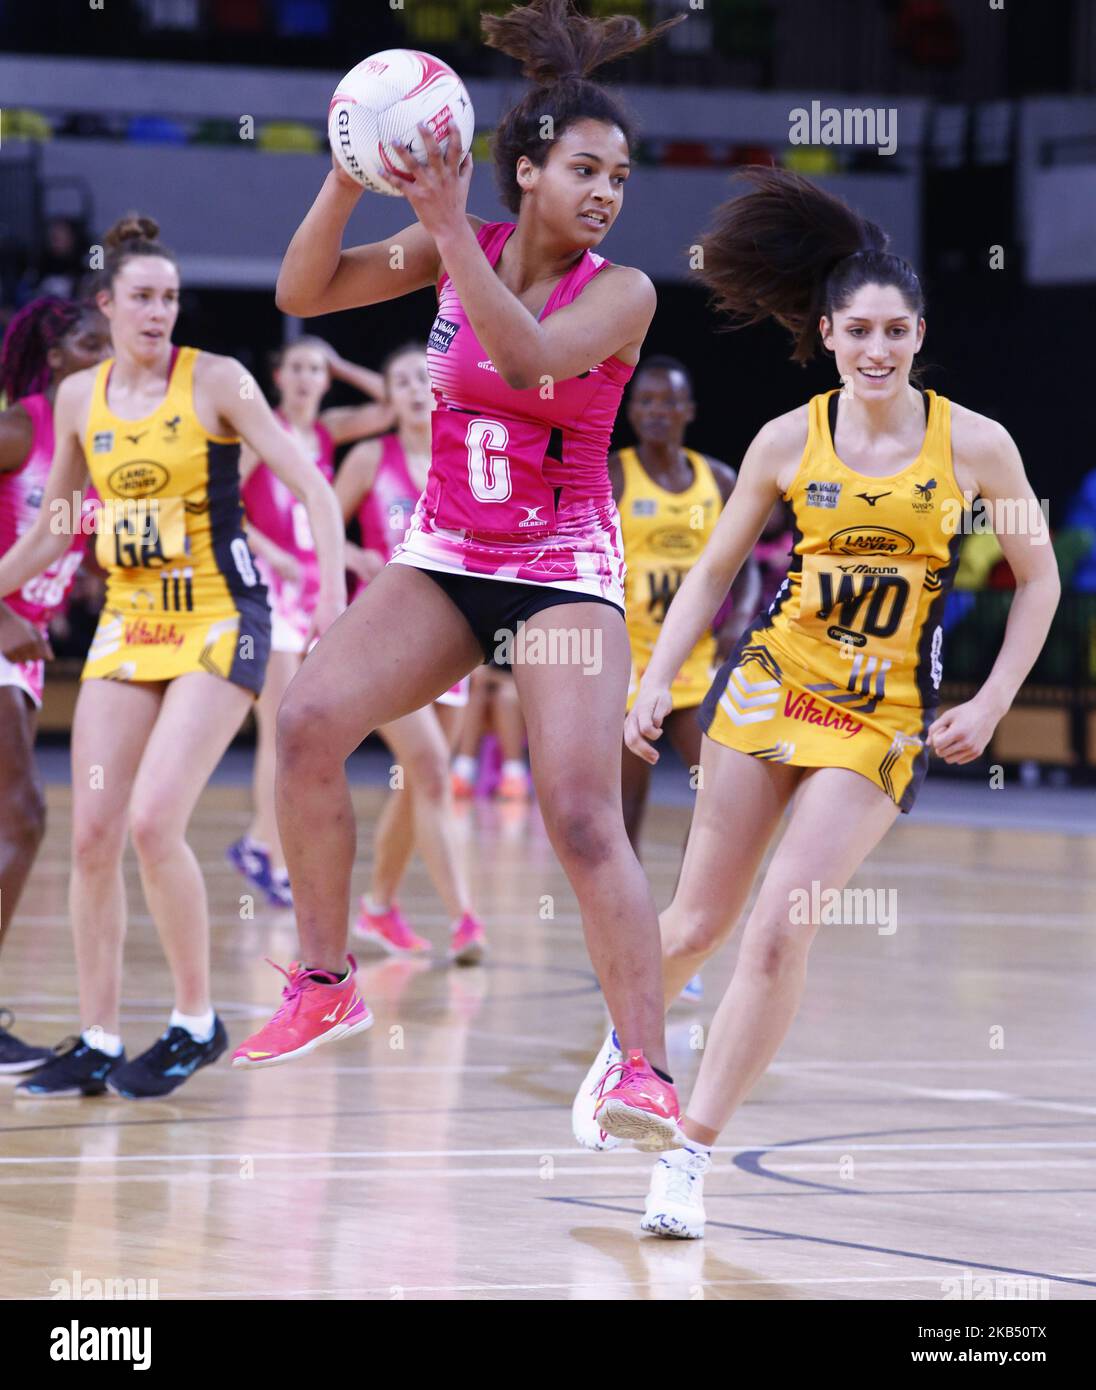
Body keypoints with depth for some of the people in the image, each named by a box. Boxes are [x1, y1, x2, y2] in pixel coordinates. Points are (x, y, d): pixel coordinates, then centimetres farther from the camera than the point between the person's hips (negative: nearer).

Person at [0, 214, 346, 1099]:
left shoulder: (216, 381, -8)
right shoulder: (80, 398, 6)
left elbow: (312, 487, -11)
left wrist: (333, 593, -23)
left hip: (220, 620, -5)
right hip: (127, 625, 5)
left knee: (153, 821, -17)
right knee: (92, 833, -2)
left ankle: (197, 1022, 0)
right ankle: (98, 1043, 7)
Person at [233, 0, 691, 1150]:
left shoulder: (621, 292, -10)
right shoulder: (456, 250, 1)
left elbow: (529, 358, -28)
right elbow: (303, 293, -3)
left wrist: (450, 229, -32)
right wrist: (349, 181, -17)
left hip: (564, 574, -4)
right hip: (442, 558, 4)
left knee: (582, 819, -17)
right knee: (309, 720, -17)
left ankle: (644, 1070, -16)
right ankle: (324, 984, -3)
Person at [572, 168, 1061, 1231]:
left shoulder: (973, 443, -6)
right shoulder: (789, 441, -2)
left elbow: (1037, 578, 5)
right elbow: (712, 571, 9)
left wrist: (990, 707, -2)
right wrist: (653, 686, 1)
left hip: (884, 722, -2)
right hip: (769, 684, 2)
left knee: (781, 930, -16)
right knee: (700, 921, 9)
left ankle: (691, 1156, -7)